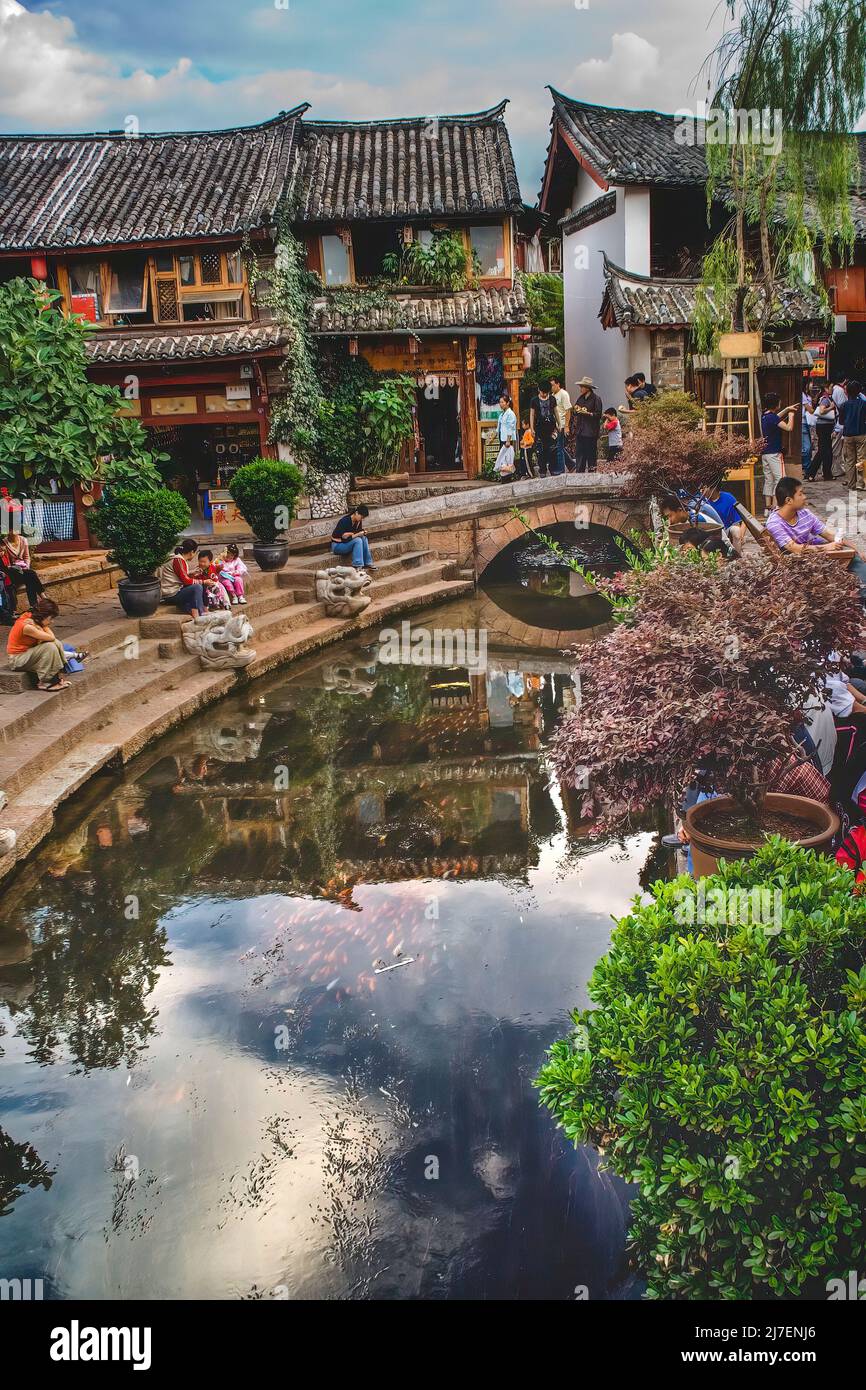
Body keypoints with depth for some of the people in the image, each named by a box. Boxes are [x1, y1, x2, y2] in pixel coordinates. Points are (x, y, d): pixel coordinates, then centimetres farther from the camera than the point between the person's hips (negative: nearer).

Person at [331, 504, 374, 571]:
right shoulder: (345, 521, -25)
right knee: (358, 540, -28)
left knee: (364, 538, -16)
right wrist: (357, 534, -29)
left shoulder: (358, 521, -3)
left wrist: (362, 533, -12)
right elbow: (344, 538, -27)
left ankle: (368, 563, -15)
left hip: (348, 543, 8)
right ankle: (358, 566, -32)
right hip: (337, 545, -8)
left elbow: (359, 530, 12)